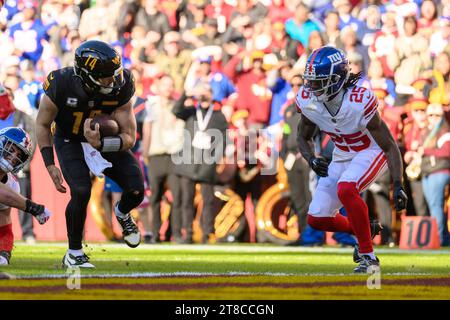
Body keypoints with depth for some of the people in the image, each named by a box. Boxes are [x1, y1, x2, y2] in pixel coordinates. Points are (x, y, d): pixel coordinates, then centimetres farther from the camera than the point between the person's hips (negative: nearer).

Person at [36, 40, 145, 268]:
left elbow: (128, 138, -24)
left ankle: (122, 214, 28)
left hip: (107, 140, 2)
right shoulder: (61, 85, -32)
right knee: (81, 192, -24)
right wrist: (50, 165, -20)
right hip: (70, 141, -2)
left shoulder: (121, 87, -28)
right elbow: (42, 124, -13)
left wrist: (100, 144, -43)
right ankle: (74, 253, -4)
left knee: (136, 191, -11)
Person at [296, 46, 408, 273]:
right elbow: (303, 137, 3)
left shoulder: (359, 102, -31)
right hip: (341, 157, 6)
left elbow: (390, 146, -24)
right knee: (316, 219, -3)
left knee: (345, 189, -35)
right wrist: (311, 159, -18)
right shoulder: (308, 101, -16)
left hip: (371, 152, -6)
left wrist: (398, 186, -33)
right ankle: (362, 230, 27)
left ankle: (368, 256, -21)